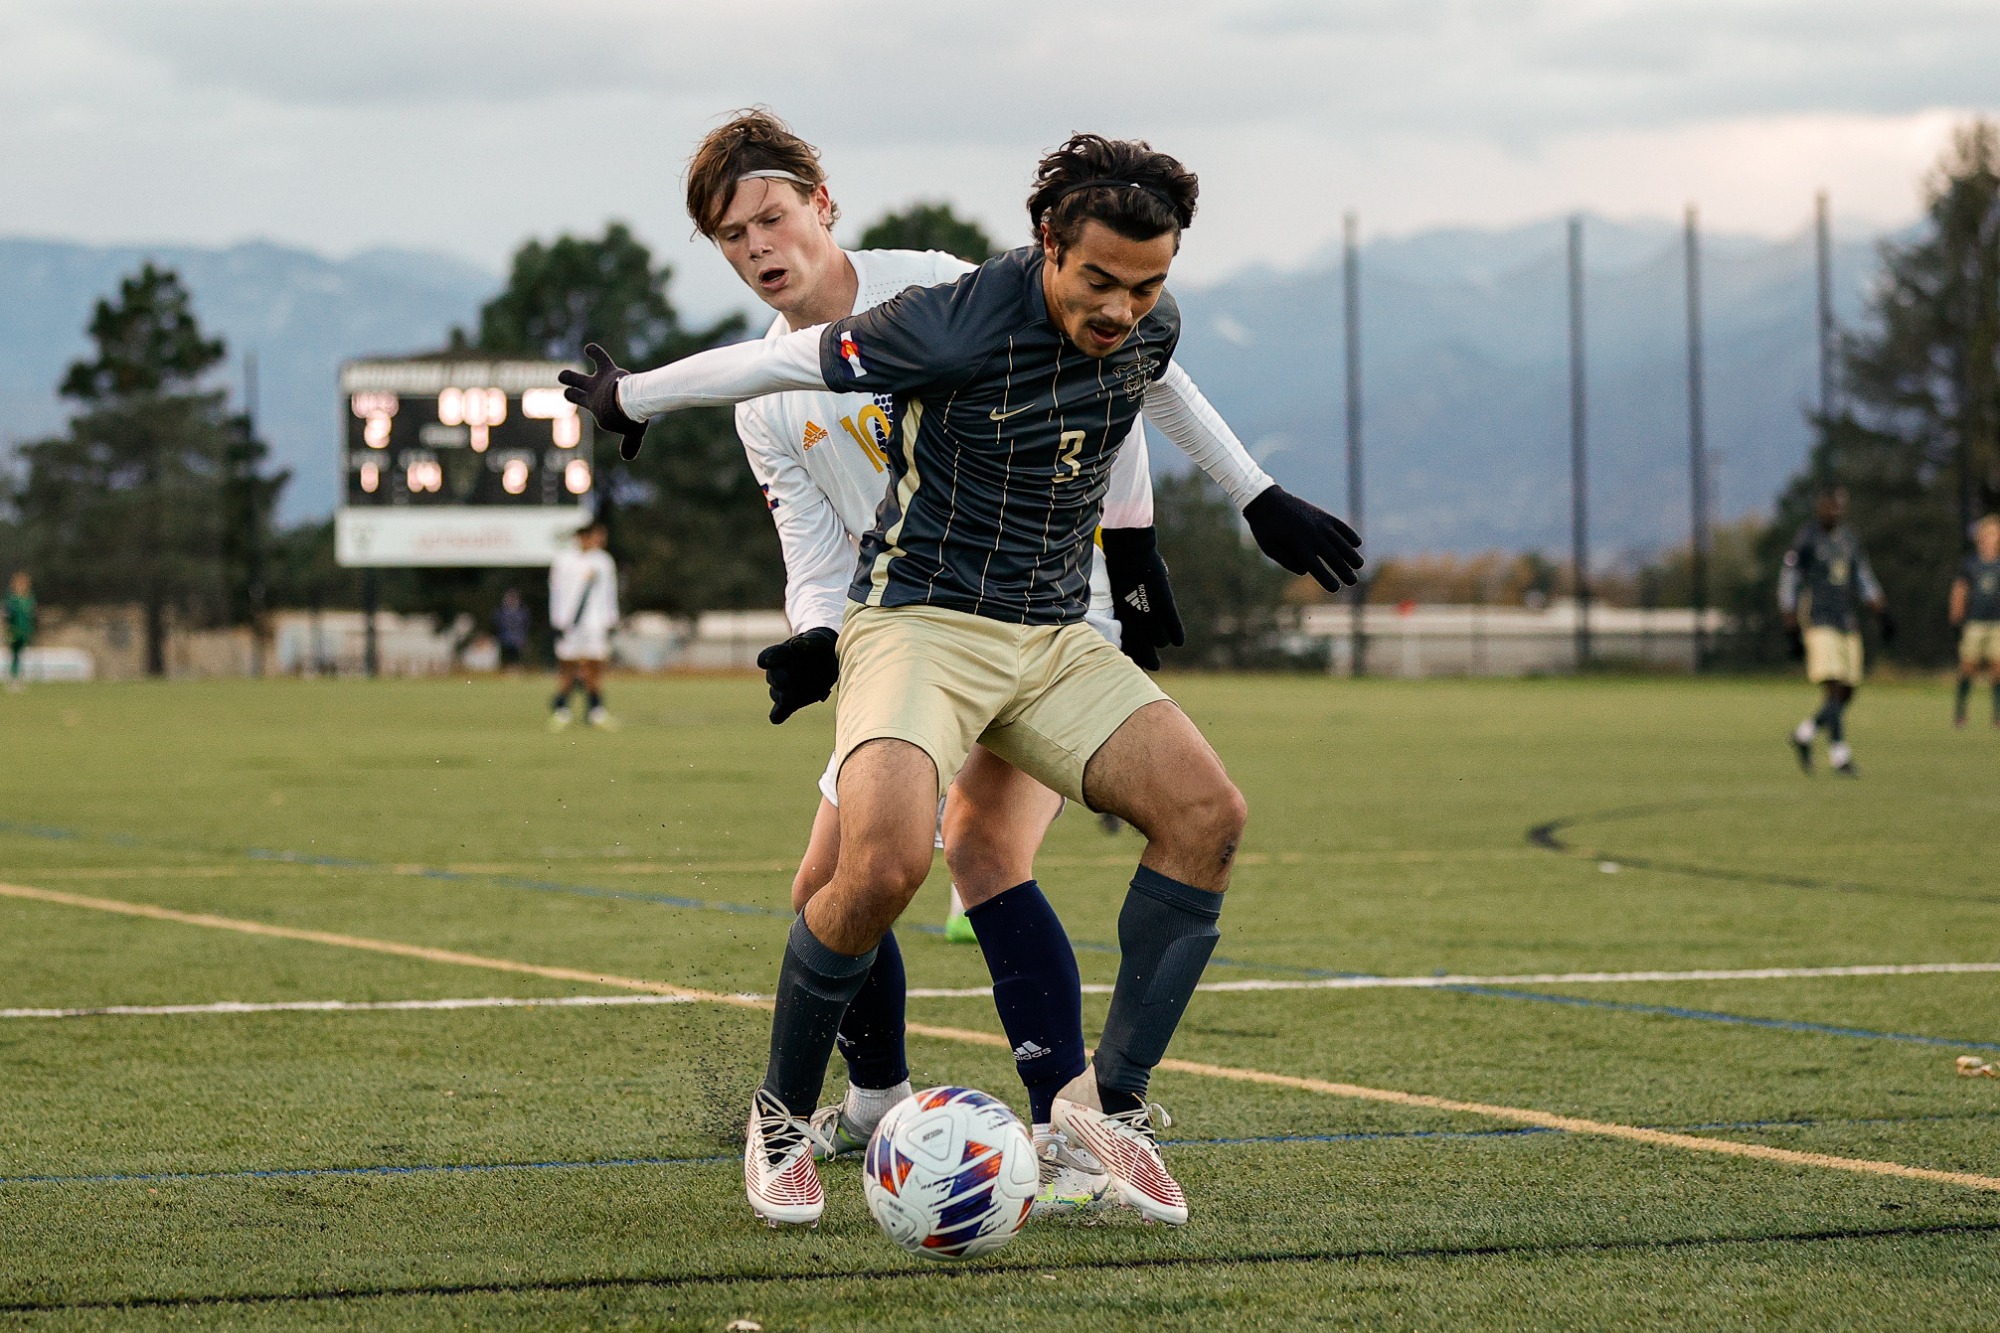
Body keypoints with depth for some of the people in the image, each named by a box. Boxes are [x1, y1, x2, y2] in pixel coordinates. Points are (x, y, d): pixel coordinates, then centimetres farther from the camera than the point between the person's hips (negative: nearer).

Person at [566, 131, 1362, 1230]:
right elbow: (785, 360, -7)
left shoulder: (1149, 325, -1)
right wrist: (629, 398, 7)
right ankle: (782, 1118, -6)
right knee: (884, 863, -30)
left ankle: (1111, 1099, -5)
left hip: (1054, 638, 6)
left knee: (1207, 812, -16)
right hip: (917, 624, -6)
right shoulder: (958, 326, -21)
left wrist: (1260, 501, 39)